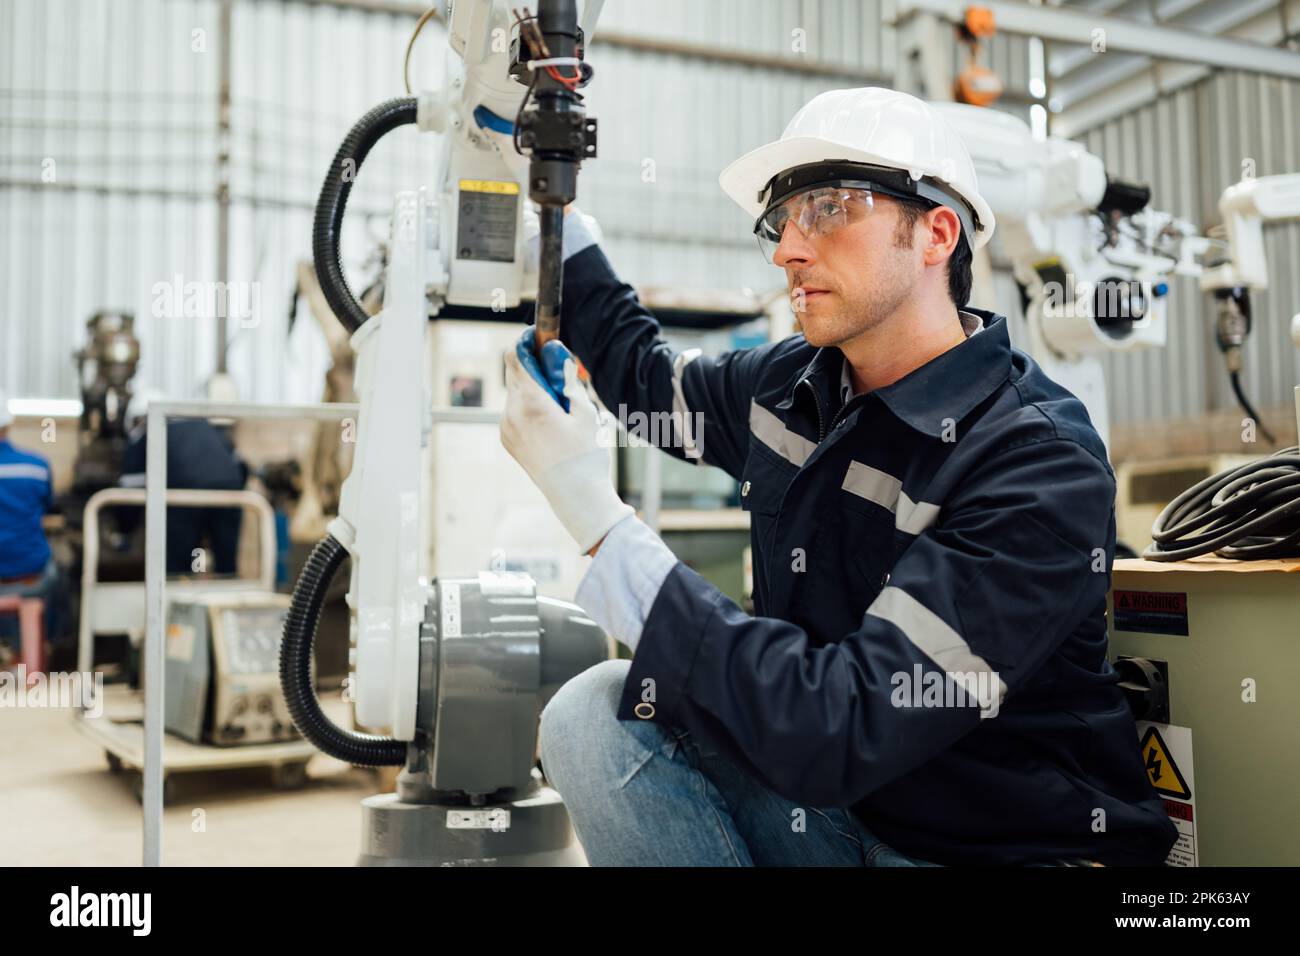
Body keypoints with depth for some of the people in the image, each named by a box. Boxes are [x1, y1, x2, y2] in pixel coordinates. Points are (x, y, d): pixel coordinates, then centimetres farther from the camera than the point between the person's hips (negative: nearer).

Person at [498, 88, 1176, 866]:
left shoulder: (1044, 468, -23)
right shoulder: (791, 385, -2)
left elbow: (833, 734, -31)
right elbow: (642, 367, 20)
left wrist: (599, 516, -30)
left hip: (1013, 842, -6)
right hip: (839, 809, 6)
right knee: (596, 715, -14)